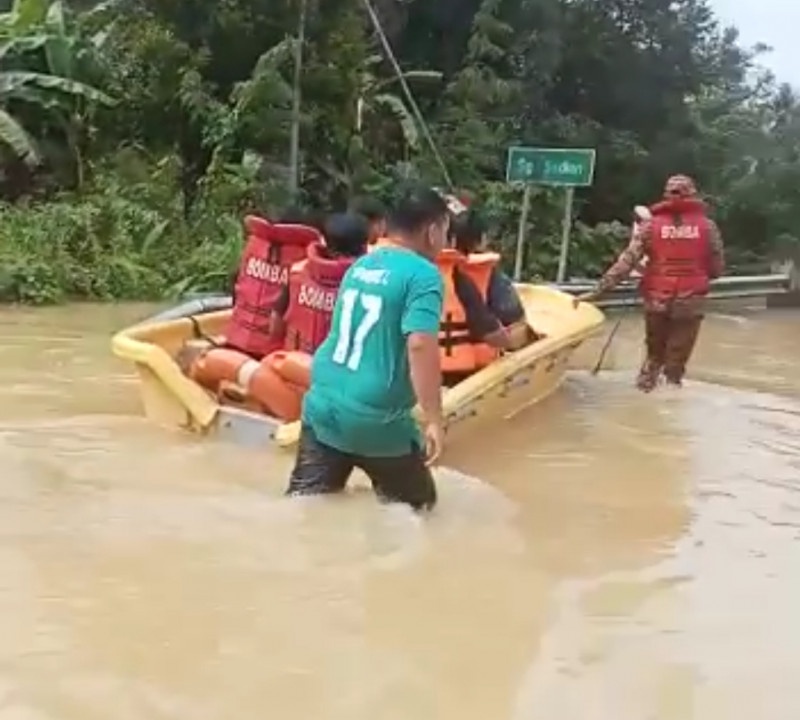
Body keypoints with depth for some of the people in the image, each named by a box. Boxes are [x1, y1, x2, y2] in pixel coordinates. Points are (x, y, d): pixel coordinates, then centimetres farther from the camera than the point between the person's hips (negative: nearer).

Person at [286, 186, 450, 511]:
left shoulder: (360, 265, 12)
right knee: (418, 506, 16)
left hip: (323, 407, 7)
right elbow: (420, 345, -25)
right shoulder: (422, 274, -12)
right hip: (378, 421, -7)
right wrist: (434, 420, -23)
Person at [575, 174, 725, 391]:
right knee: (675, 364, 6)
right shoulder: (707, 226, 0)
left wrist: (598, 291, -6)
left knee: (654, 355, 21)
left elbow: (626, 262, -7)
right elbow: (717, 269, 3)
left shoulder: (651, 225, 0)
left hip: (656, 300, 1)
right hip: (690, 302, -1)